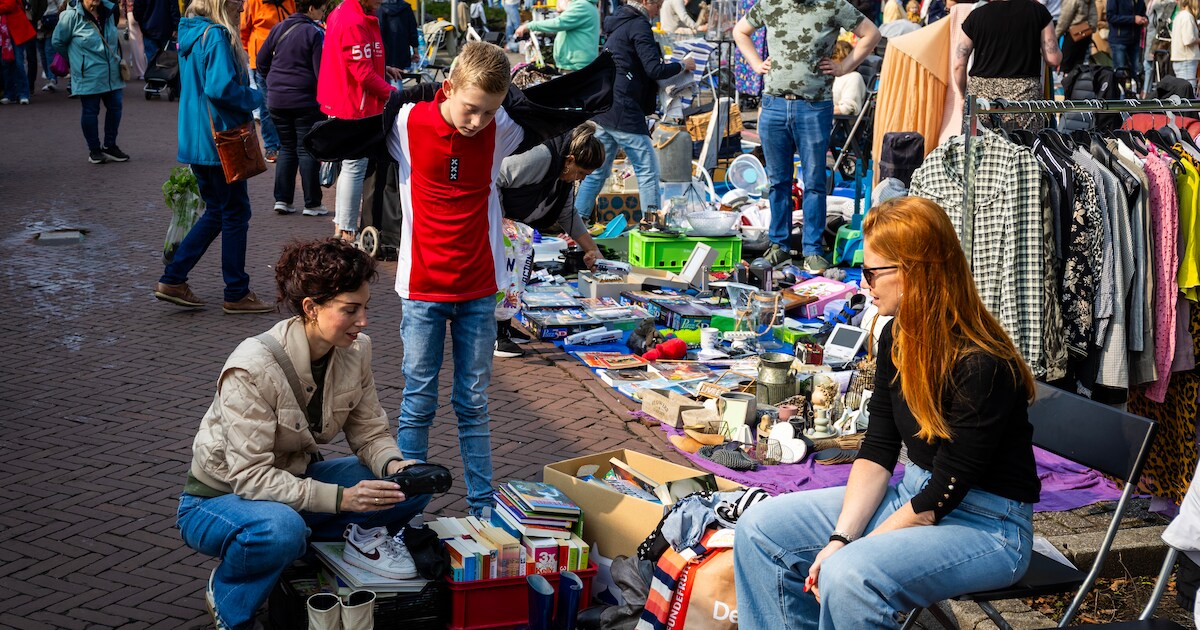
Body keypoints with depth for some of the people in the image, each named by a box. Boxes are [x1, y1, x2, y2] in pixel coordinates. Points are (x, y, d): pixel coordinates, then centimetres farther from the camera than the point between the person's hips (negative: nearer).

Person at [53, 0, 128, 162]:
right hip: (88, 75, -5)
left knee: (115, 106, 6)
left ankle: (109, 147, 20)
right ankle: (94, 150, 14)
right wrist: (75, 59, 6)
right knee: (91, 111, 3)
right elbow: (57, 41, -2)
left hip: (112, 73, 5)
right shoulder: (72, 15, -11)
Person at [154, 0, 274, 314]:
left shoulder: (190, 34, 12)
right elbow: (221, 88, -28)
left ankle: (173, 280, 16)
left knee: (216, 211, 18)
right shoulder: (217, 37, -18)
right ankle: (236, 294, 12)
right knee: (236, 213, 3)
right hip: (220, 141, -9)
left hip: (195, 140, 9)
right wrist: (254, 98, -11)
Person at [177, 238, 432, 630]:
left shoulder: (355, 351, -10)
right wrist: (340, 498, -38)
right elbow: (250, 476, -31)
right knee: (281, 528, -41)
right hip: (222, 497, -6)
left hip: (294, 481, 7)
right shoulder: (252, 368, -29)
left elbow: (370, 432, -1)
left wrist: (392, 464, -25)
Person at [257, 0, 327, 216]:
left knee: (286, 148, 15)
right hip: (306, 101, -5)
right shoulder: (315, 33, -11)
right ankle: (312, 204, 5)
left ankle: (282, 199, 12)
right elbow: (321, 70, -14)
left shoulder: (278, 29, 7)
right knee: (307, 150, 2)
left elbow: (261, 61, 12)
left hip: (277, 101, 5)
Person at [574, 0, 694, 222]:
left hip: (603, 110, 9)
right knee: (648, 169, -4)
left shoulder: (617, 23, 18)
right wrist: (682, 66, -2)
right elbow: (655, 70, -17)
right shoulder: (639, 25, -10)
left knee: (598, 171, 13)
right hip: (623, 112, -9)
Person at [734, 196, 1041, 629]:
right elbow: (877, 450, 1)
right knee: (761, 528, 0)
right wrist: (840, 539, -11)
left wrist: (851, 553, -18)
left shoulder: (982, 365, -25)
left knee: (848, 580, -33)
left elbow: (944, 494, -22)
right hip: (914, 495, 8)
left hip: (987, 525, -8)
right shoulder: (898, 338, 0)